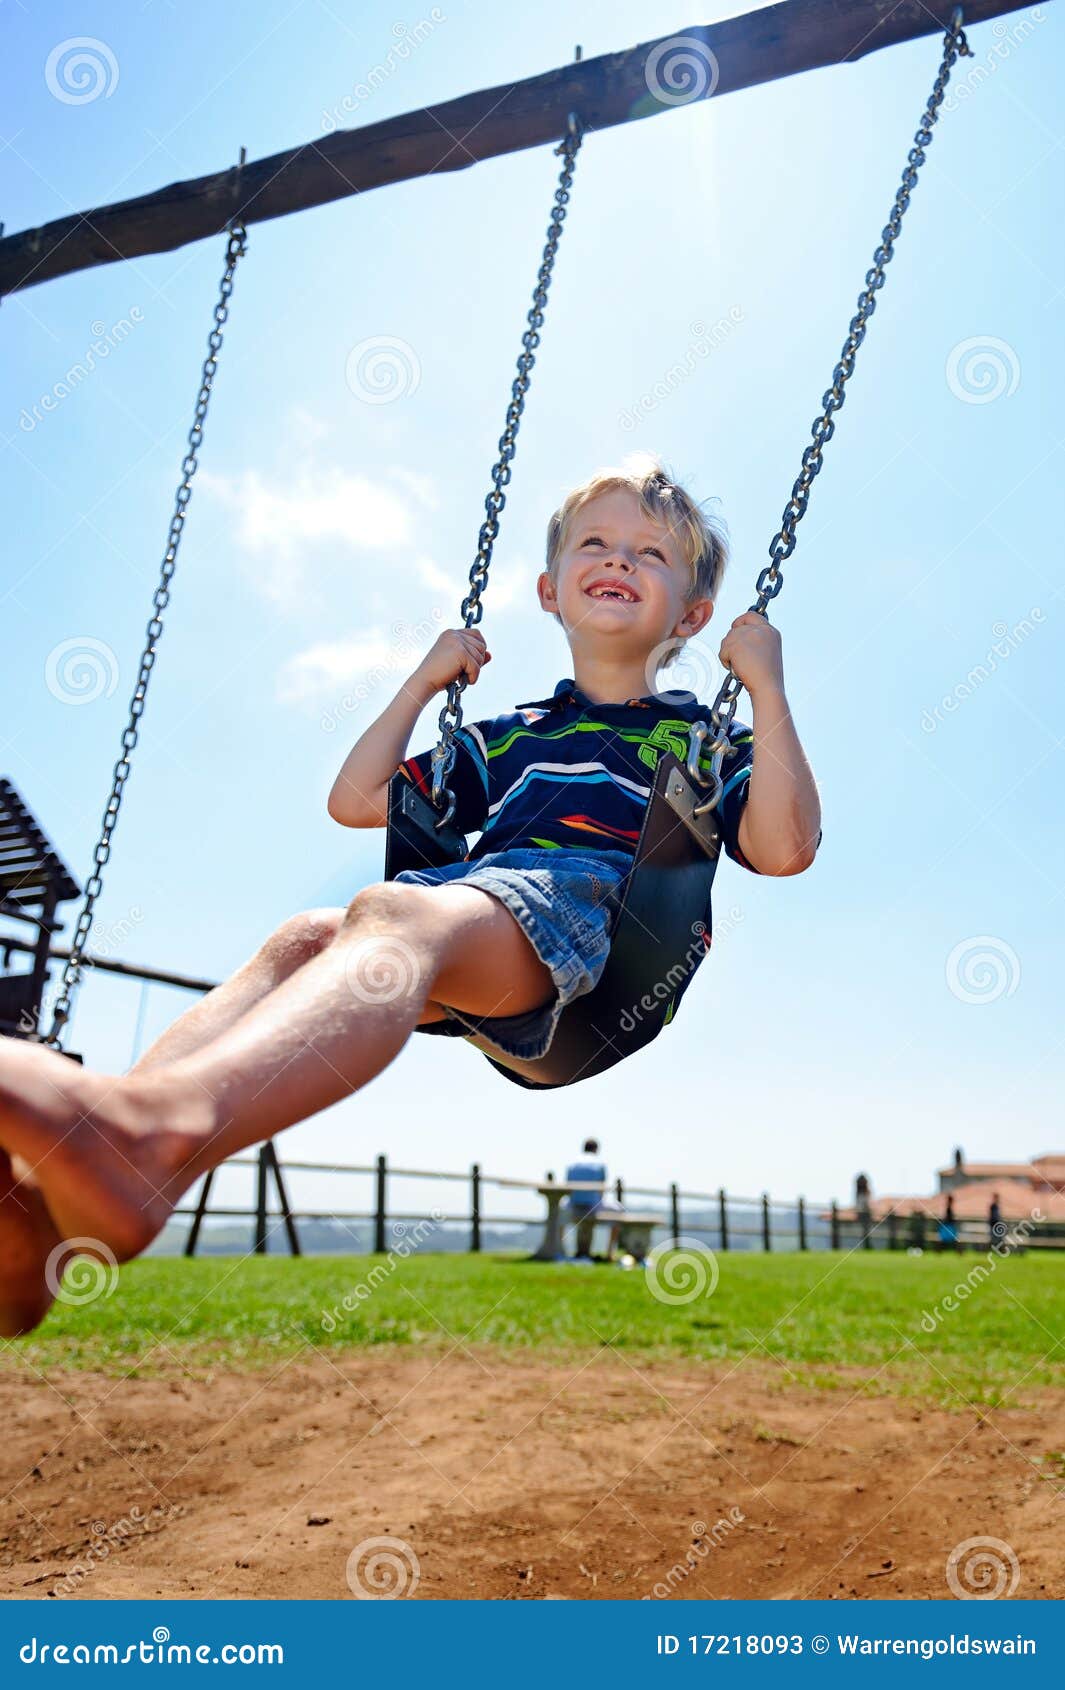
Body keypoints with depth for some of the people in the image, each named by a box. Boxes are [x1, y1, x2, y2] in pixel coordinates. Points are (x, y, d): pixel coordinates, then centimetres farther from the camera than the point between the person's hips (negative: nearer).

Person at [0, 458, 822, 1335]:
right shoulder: (508, 737, 36)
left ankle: (162, 1121, -64)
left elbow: (785, 849, 7)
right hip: (465, 901, 5)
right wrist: (423, 683, 33)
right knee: (303, 937, -28)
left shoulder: (700, 737, 26)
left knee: (395, 913, -36)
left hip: (586, 906, -5)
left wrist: (769, 687, 8)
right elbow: (355, 801, 37)